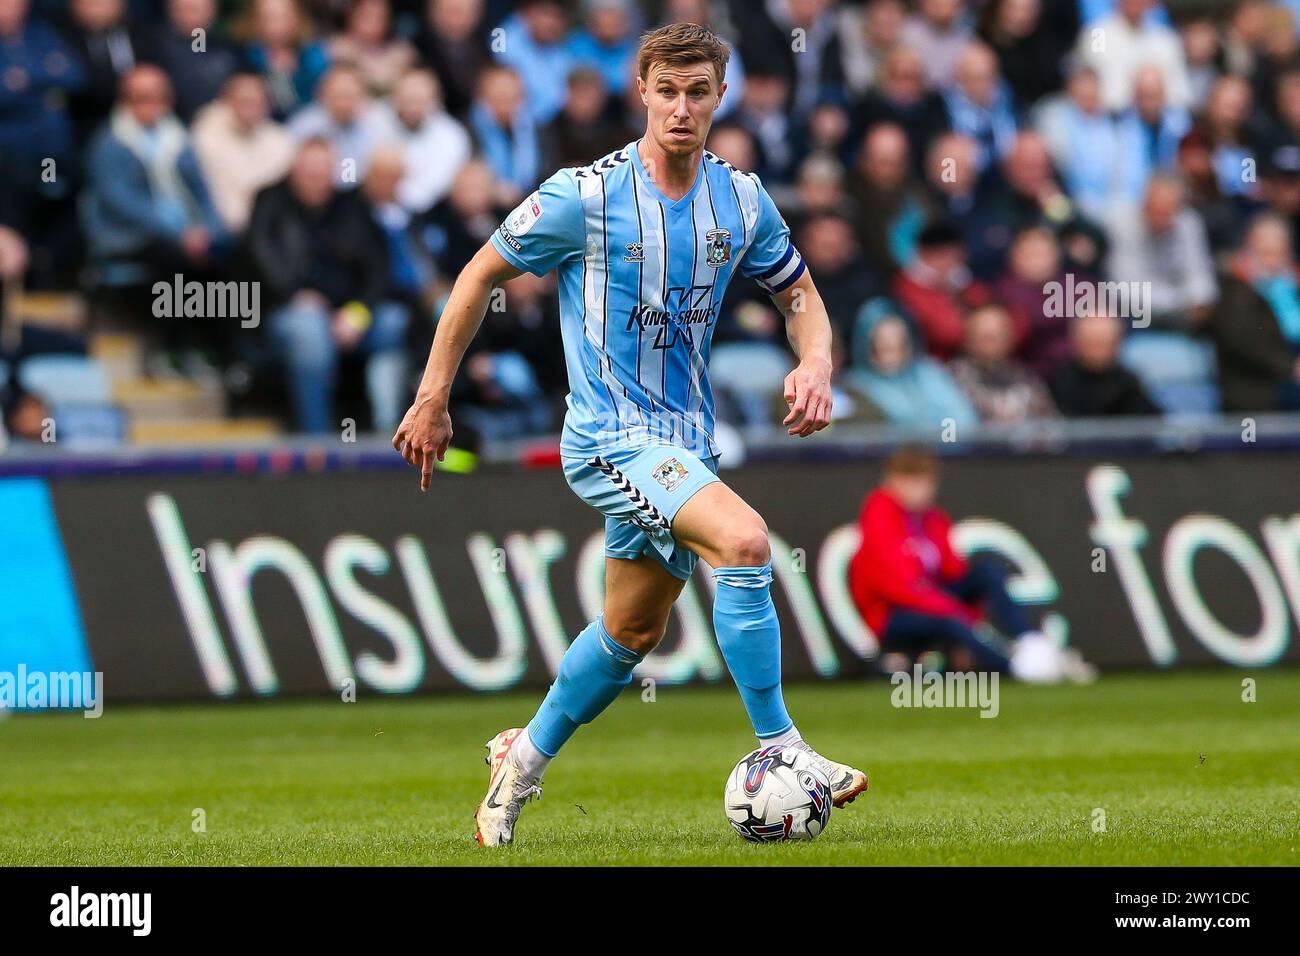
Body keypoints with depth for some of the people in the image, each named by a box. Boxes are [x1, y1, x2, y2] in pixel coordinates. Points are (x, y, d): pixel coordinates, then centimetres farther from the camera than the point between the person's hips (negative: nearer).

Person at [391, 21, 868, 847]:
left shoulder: (742, 199, 2)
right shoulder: (586, 196, -13)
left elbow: (799, 293, 15)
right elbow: (481, 275, -3)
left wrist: (816, 365, -7)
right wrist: (432, 399, -2)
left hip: (687, 439, 7)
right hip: (610, 434, -7)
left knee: (634, 631, 16)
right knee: (744, 539, -27)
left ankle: (526, 757, 38)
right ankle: (780, 752, -21)